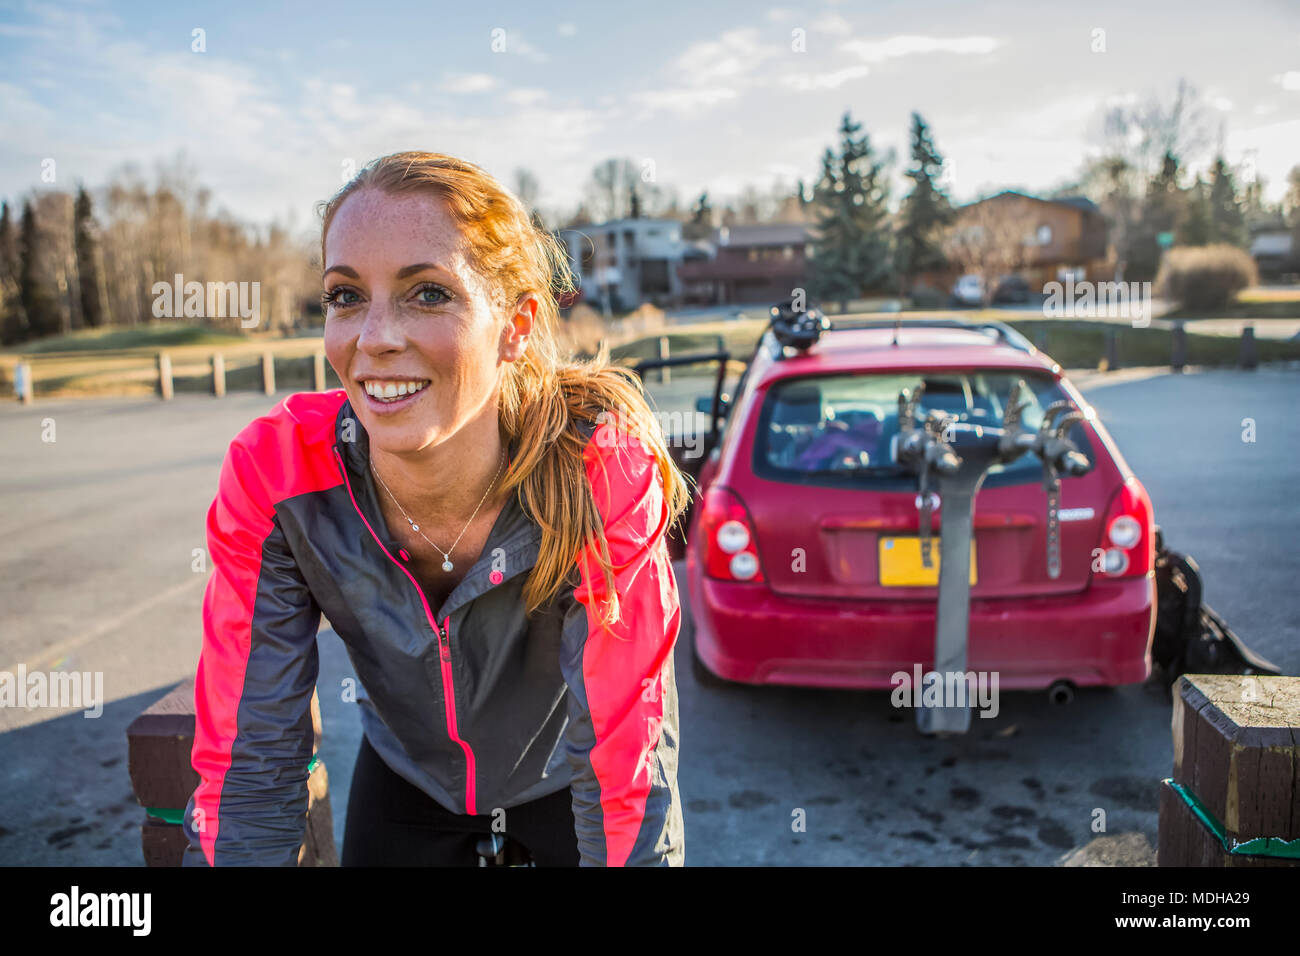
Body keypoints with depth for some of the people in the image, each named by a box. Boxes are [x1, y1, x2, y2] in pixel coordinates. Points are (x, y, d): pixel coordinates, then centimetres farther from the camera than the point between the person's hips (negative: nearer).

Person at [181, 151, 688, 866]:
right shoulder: (276, 475, -27)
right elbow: (247, 768, -21)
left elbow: (622, 770, -29)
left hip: (565, 779, -2)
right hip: (406, 777, 2)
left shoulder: (603, 469, -34)